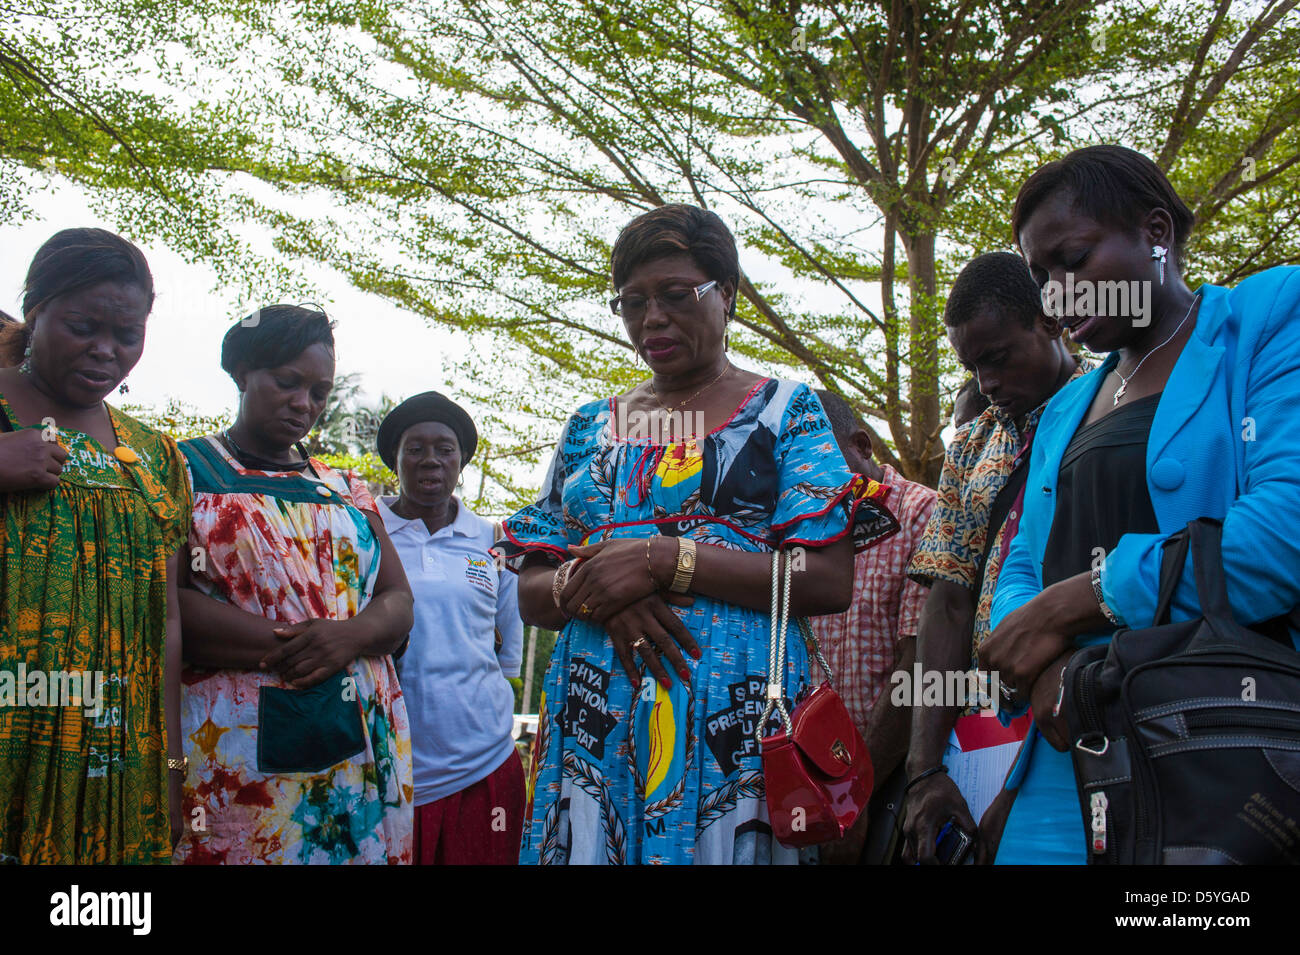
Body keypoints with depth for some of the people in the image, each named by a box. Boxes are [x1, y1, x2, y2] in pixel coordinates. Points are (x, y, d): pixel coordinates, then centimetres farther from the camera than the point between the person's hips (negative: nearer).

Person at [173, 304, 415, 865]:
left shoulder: (345, 491, 19)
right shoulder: (184, 470, 6)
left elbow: (398, 603, 14)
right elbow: (162, 602, -8)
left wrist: (350, 636, -10)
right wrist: (291, 646, -15)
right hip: (235, 750, -4)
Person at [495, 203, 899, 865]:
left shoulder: (786, 409, 4)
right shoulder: (590, 427, 14)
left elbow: (830, 581, -8)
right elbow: (529, 595, 13)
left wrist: (663, 558, -15)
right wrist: (588, 588, -11)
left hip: (737, 722, -3)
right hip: (591, 721, 3)